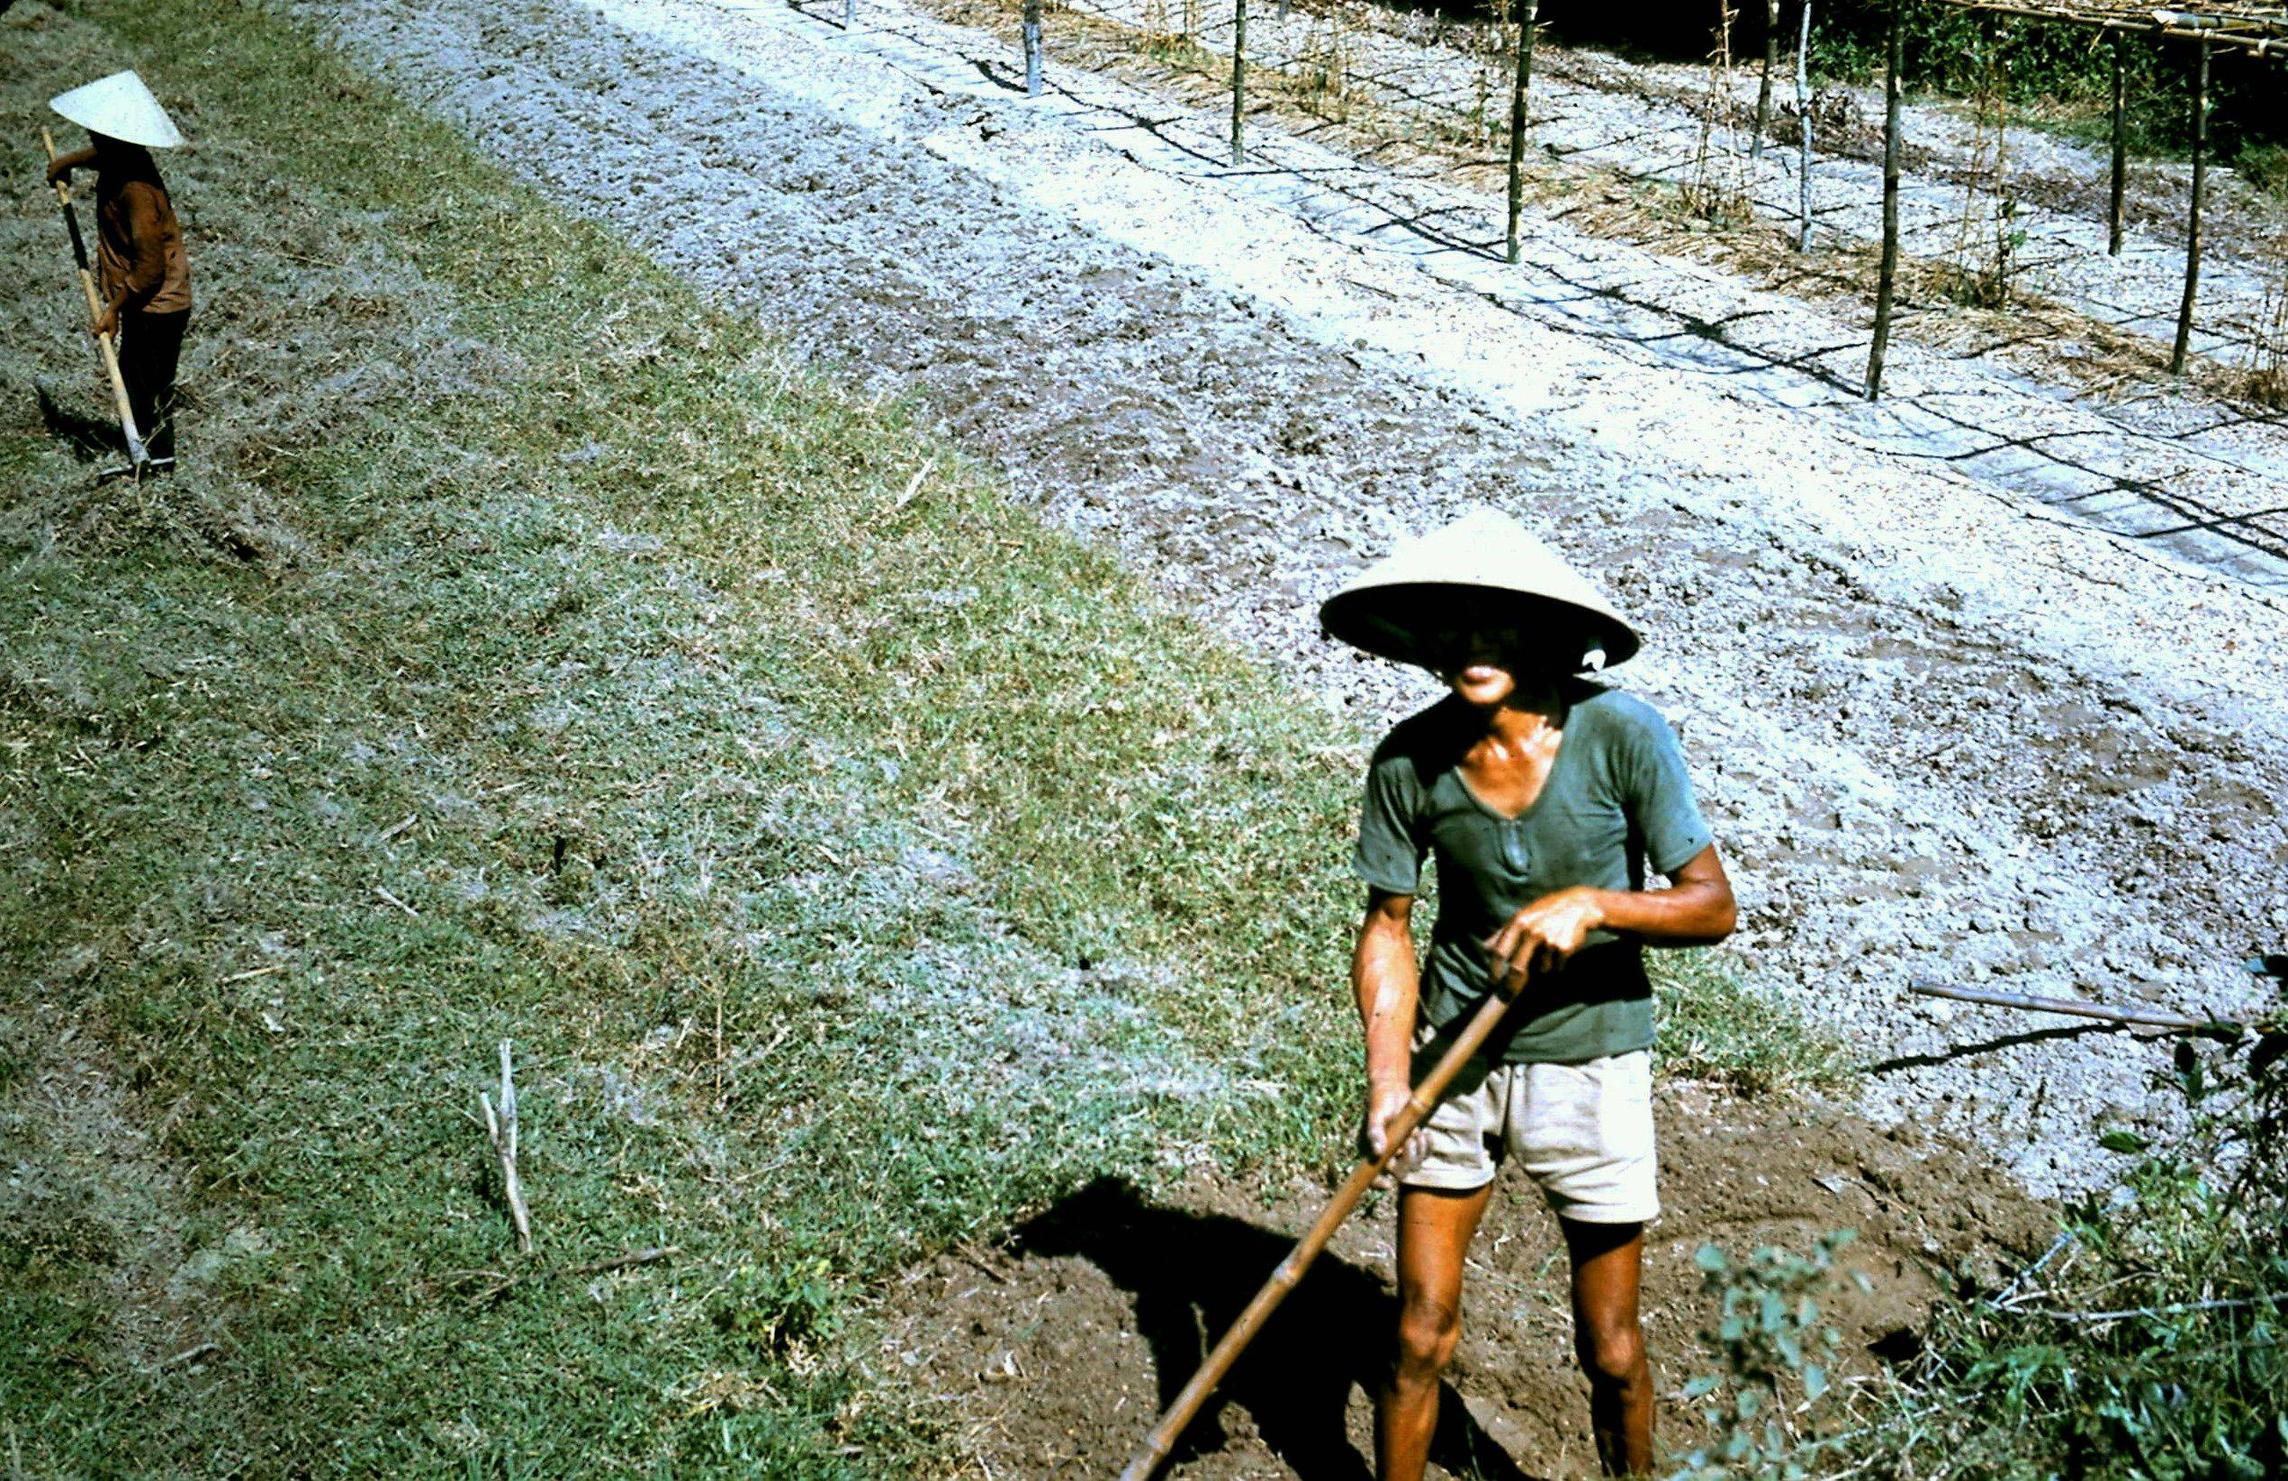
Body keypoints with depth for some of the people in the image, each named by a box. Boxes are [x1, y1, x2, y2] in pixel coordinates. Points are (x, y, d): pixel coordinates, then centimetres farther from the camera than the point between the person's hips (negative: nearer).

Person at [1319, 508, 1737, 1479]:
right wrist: (1387, 1085, -16)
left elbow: (1712, 906, -13)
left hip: (1590, 1062, -1)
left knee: (1611, 1354, 10)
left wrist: (1589, 905, -31)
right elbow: (1387, 927, -4)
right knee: (1420, 1339, 8)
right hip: (1454, 1060, 1)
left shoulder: (1619, 735, -17)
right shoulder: (1407, 762, -12)